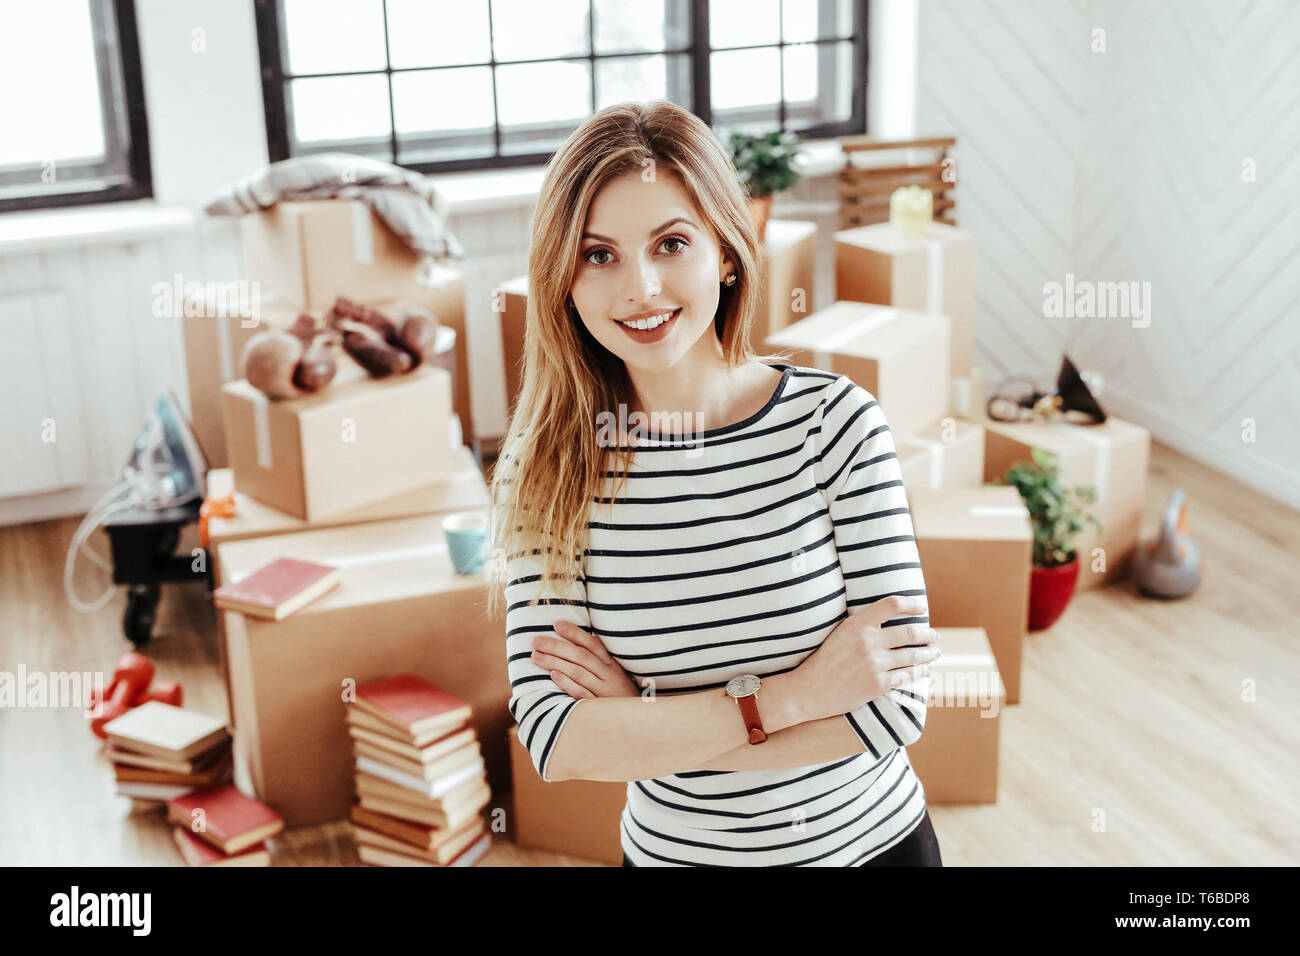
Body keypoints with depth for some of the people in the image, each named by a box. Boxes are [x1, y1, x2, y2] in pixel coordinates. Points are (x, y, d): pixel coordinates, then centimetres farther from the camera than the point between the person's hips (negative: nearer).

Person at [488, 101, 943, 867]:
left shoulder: (836, 421, -17)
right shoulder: (546, 464, -13)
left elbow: (895, 709, -18)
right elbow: (555, 743, -19)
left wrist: (638, 722, -19)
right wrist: (787, 695, -23)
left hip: (871, 841, 0)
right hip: (675, 848, 1)